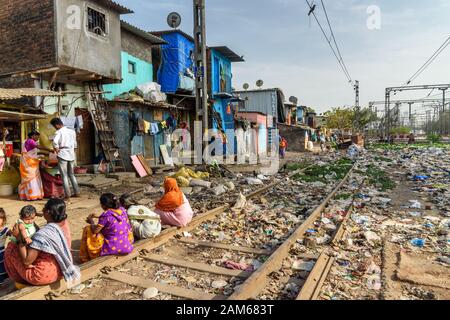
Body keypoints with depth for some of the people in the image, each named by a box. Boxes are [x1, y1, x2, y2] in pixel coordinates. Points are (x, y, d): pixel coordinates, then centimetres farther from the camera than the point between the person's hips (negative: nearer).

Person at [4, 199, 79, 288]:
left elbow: (26, 261, -21)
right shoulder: (64, 223, -9)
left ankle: (23, 281, 17)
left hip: (44, 276, -7)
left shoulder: (42, 235, -29)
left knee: (11, 247, 4)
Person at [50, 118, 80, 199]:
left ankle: (67, 194, 1)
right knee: (71, 174, 16)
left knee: (64, 176, 1)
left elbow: (55, 142, -25)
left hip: (62, 155, -6)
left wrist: (56, 149, -10)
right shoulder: (72, 131, 10)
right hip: (71, 155, 6)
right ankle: (77, 192, 15)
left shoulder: (59, 132, -8)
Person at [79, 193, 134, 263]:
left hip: (112, 248, -7)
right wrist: (98, 217, 18)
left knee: (87, 230, 7)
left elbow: (95, 230, -15)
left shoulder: (106, 215, -20)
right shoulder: (122, 210, 0)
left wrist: (91, 221, 3)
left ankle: (85, 258, 19)